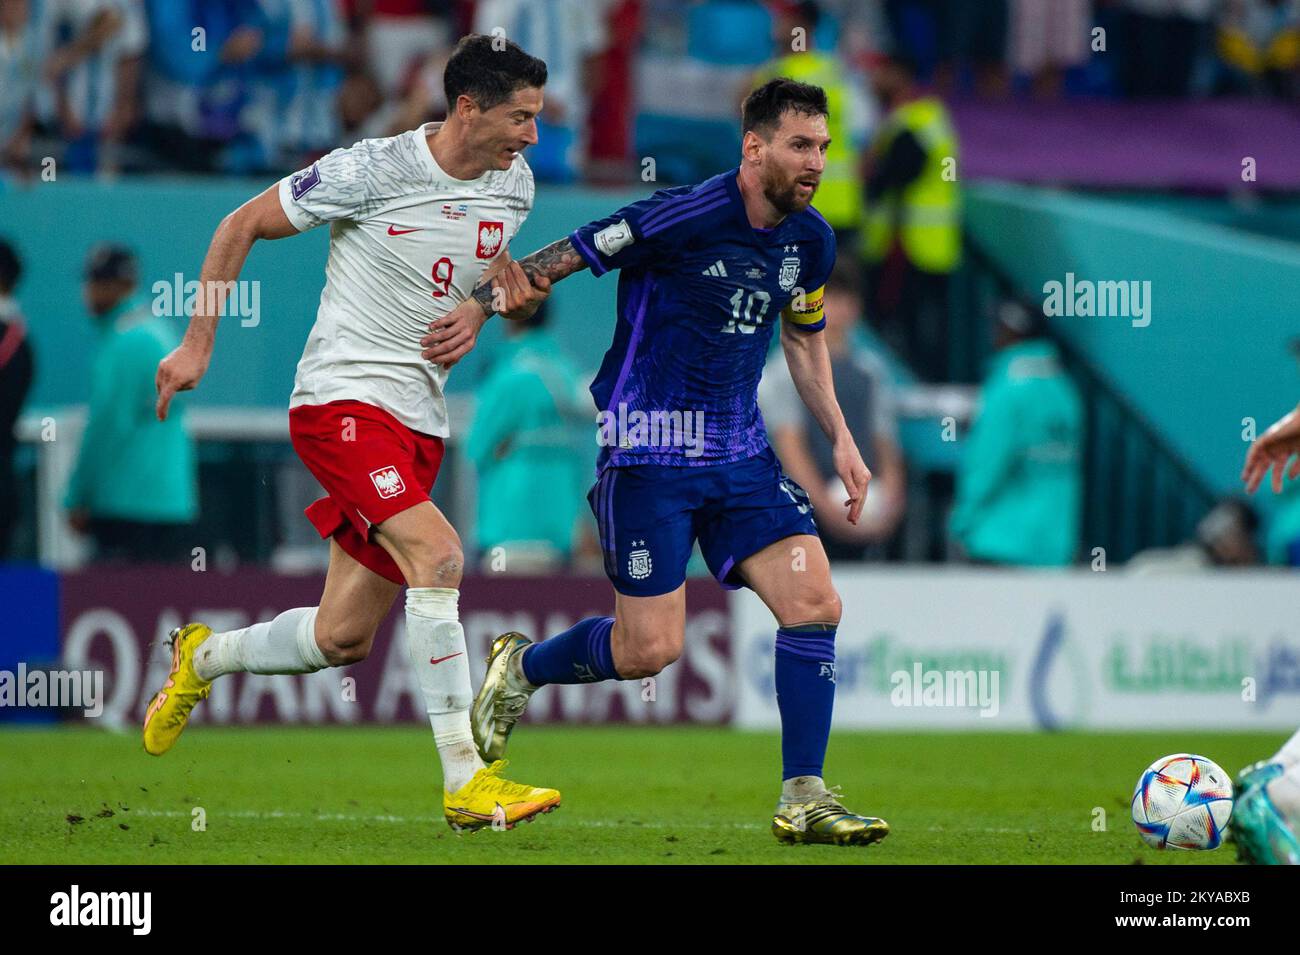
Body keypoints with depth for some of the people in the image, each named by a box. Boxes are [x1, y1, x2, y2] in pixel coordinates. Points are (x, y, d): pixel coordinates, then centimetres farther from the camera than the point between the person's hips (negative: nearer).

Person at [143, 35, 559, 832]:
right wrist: (198, 344, -1)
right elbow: (244, 226, -2)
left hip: (420, 421, 7)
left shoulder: (514, 184, 5)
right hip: (342, 398, -7)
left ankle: (202, 658, 38)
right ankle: (467, 783, -26)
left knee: (343, 638, 8)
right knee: (436, 552, -28)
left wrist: (513, 286, 0)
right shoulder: (371, 171, -14)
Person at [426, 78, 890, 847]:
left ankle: (803, 799, -3)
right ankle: (522, 668, 24)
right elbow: (571, 253, -8)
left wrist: (841, 439, 17)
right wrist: (481, 309, -10)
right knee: (652, 647, -7)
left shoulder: (811, 240, 4)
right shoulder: (684, 217, -18)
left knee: (815, 604, -9)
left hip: (741, 451, 6)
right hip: (650, 445, -6)